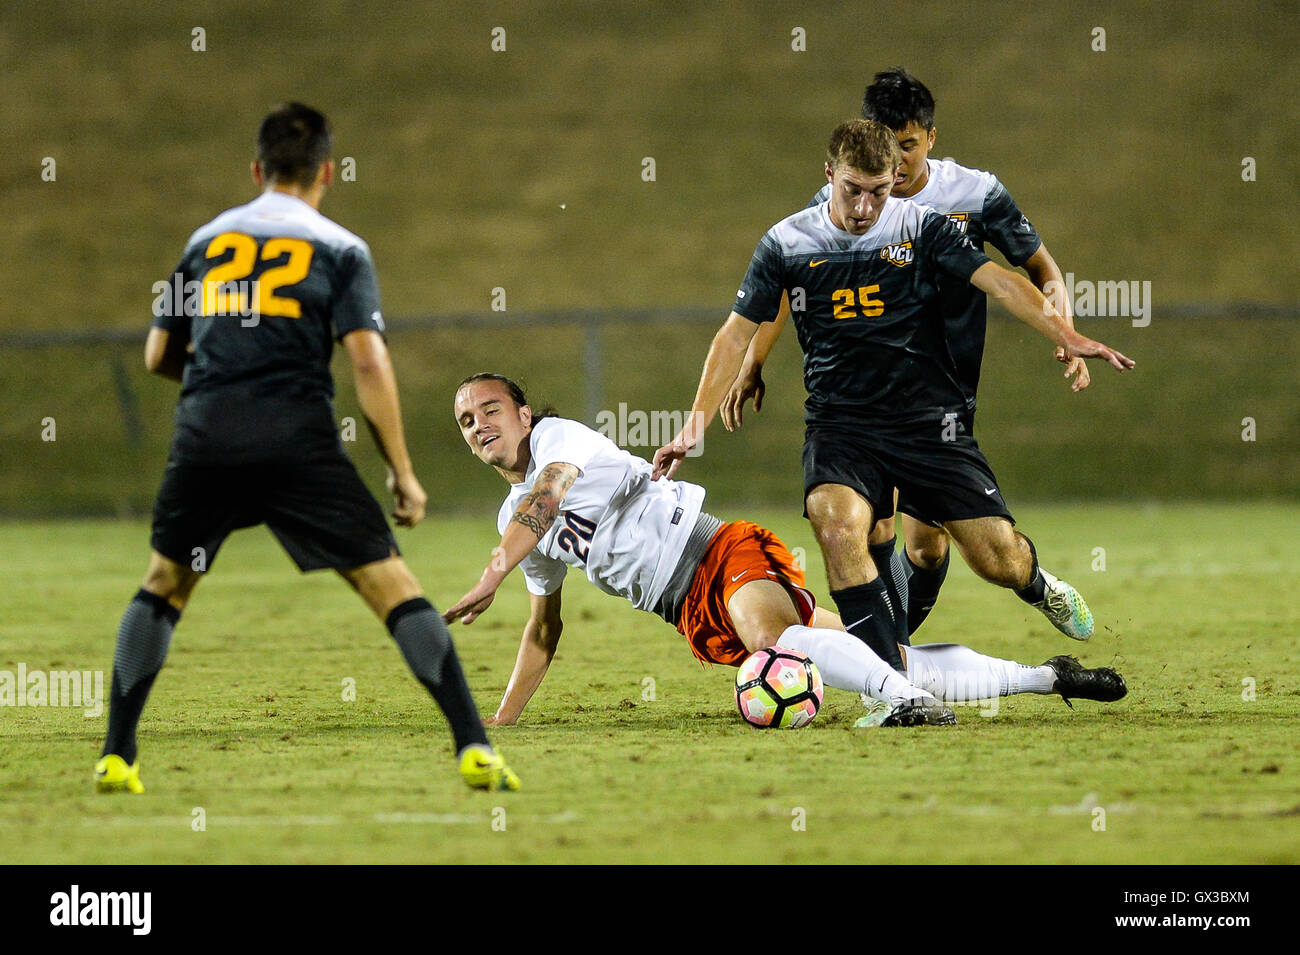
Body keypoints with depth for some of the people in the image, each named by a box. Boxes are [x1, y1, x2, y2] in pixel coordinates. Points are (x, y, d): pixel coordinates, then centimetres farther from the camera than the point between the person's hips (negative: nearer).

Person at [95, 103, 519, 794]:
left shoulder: (206, 240, 18)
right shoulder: (340, 250, 8)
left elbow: (158, 356, 23)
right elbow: (368, 361, -3)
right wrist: (402, 473, 0)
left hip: (204, 432, 3)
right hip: (297, 442, -3)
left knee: (163, 586, 22)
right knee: (390, 584, -1)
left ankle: (116, 756, 16)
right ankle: (474, 747, -11)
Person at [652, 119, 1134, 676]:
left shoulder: (921, 227, -1)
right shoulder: (786, 243, 1)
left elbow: (997, 282, -10)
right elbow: (736, 335, 7)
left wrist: (1066, 336, -24)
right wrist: (694, 426, 1)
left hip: (929, 420, 0)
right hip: (839, 427, 0)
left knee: (999, 561, -4)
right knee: (837, 527, -31)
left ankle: (1035, 584, 37)